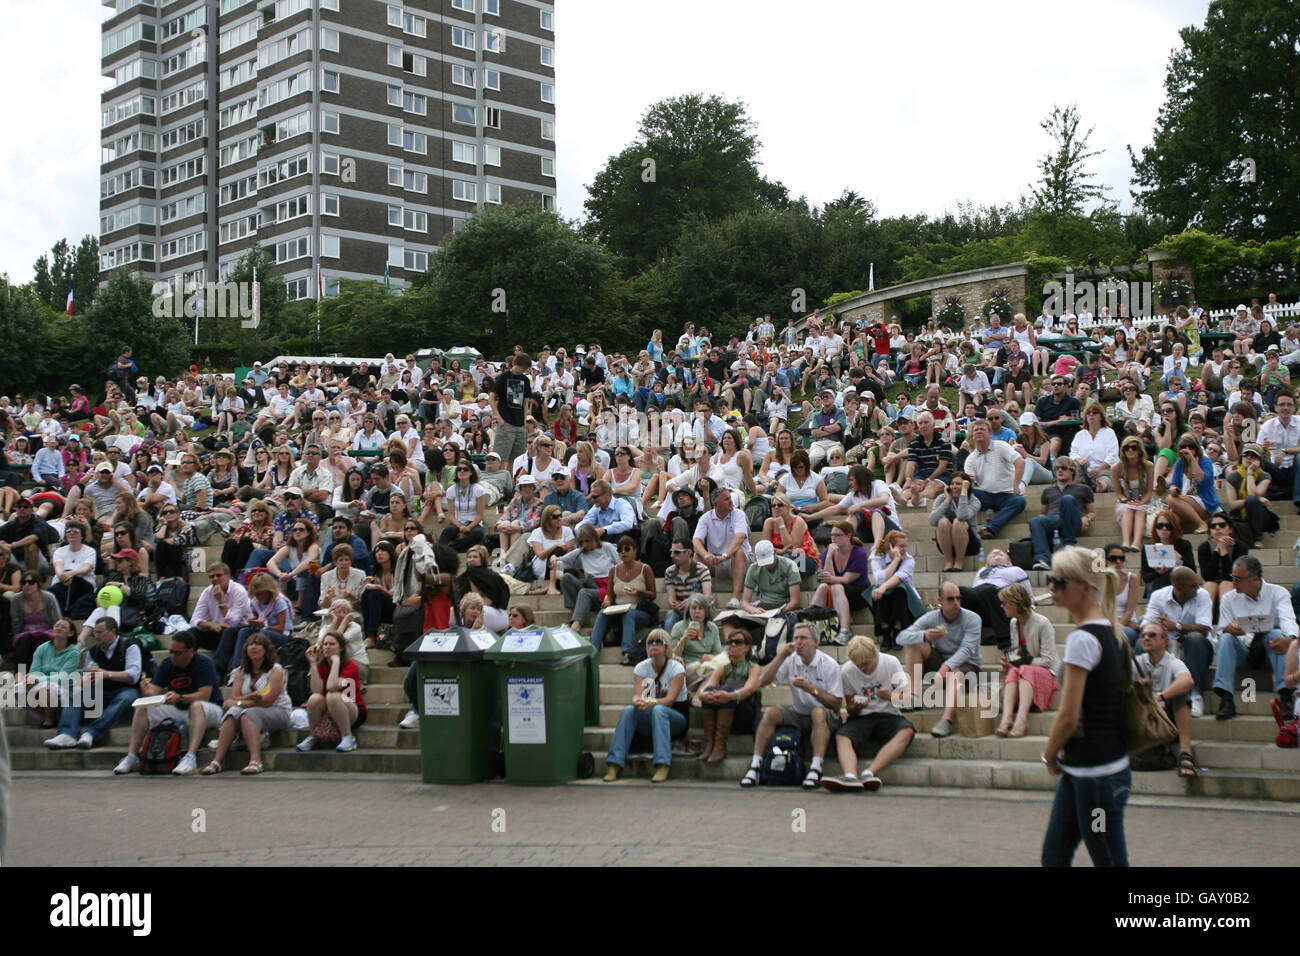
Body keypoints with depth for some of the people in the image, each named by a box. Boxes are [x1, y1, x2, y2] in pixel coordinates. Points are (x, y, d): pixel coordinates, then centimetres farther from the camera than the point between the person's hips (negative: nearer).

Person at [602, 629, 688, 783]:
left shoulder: (676, 668, -8)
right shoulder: (641, 668, 3)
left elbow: (670, 699, -20)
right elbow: (636, 696, -9)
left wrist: (650, 704, -40)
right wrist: (638, 702, -35)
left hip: (676, 718, -3)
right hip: (650, 718, 3)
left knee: (658, 710, -37)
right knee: (628, 710, -27)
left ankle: (663, 766, -47)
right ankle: (614, 764, -35)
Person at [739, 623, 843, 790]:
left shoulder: (829, 665, -7)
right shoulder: (790, 660, 3)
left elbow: (836, 703, -11)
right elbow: (762, 682, -8)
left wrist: (811, 689, -23)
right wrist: (781, 656, -12)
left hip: (825, 718, -4)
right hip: (798, 715, 4)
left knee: (818, 712, -36)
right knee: (770, 713, -21)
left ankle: (816, 769, -43)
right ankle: (755, 766, -24)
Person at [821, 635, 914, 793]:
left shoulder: (891, 663, -2)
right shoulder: (846, 671, 0)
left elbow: (906, 698, 2)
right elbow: (850, 709, 9)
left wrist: (890, 696, -20)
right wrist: (855, 707, -16)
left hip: (888, 716, 0)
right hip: (861, 718, 1)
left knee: (907, 731, -35)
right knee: (841, 736, -32)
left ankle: (869, 773, -47)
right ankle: (850, 776, -58)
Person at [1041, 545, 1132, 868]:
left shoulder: (1082, 638, -18)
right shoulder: (1112, 632, 10)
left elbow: (1069, 716, -18)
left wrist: (1049, 756, -1)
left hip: (1096, 773, -9)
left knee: (1109, 859, 1)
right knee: (1054, 854, 14)